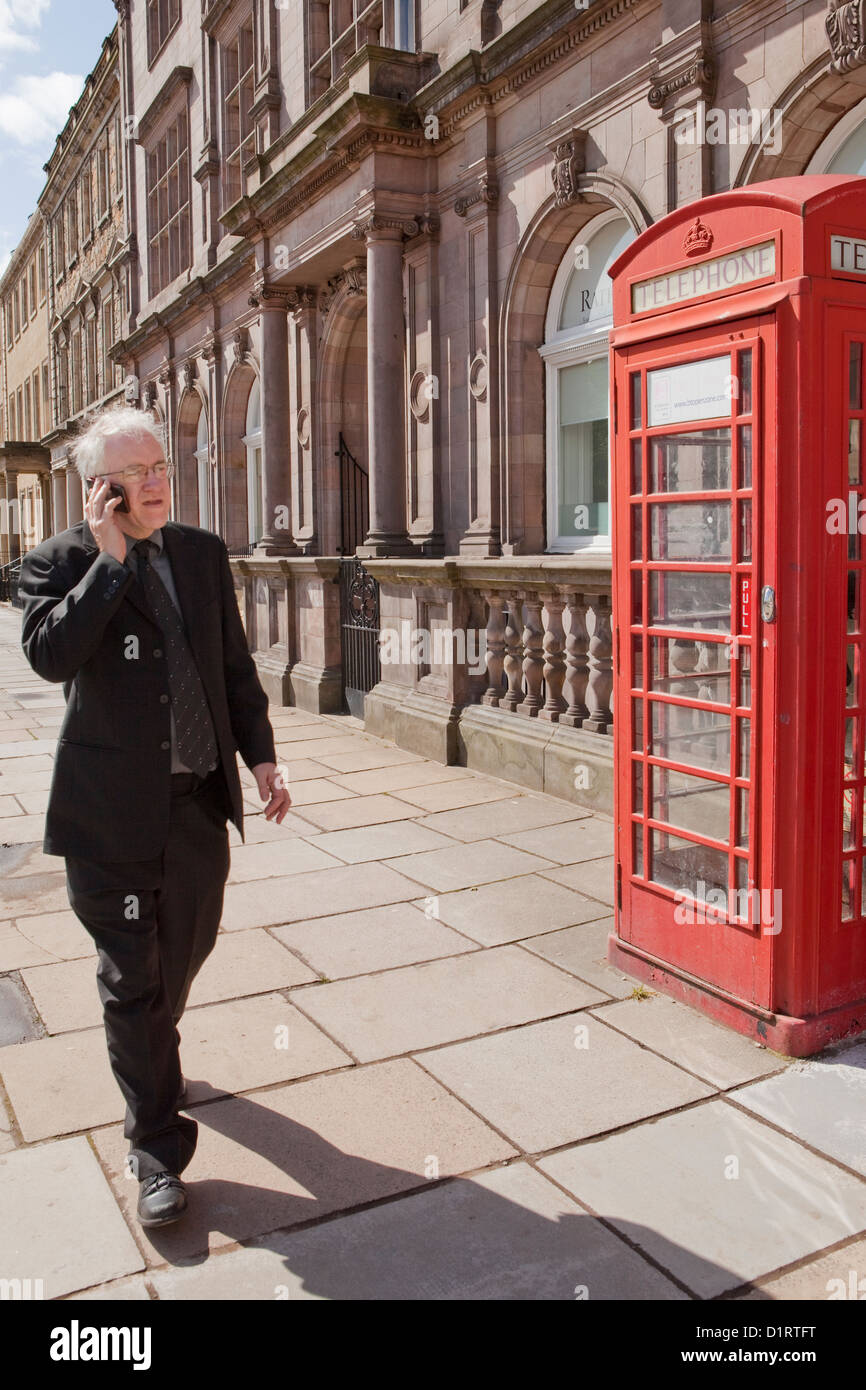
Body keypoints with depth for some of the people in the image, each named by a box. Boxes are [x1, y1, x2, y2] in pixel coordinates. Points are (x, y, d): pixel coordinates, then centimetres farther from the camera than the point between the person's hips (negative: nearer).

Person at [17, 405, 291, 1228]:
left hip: (200, 801, 5)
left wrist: (259, 755, 9)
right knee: (132, 978, 5)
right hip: (114, 812, -5)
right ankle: (156, 1147, 21)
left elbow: (234, 664, 13)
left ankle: (150, 1054, 53)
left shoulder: (203, 553, 8)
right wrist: (109, 561, -21)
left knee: (187, 951, 21)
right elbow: (49, 654, -25)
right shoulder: (57, 564, -6)